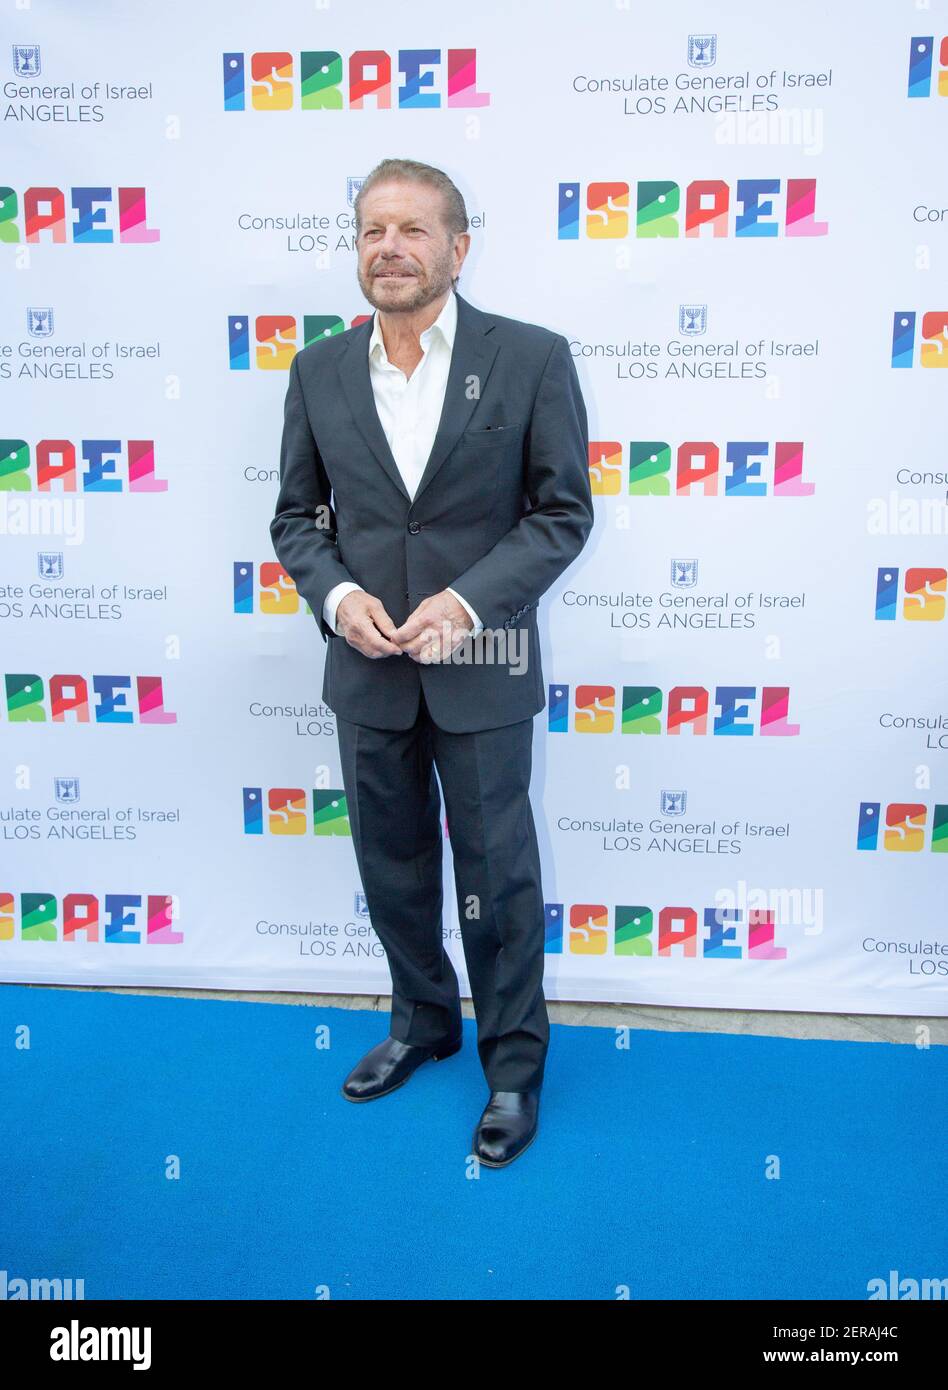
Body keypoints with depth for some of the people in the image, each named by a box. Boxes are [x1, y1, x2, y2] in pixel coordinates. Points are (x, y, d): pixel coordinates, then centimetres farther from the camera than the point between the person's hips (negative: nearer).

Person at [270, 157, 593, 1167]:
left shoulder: (531, 358, -6)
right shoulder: (319, 372, 4)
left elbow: (563, 512, -5)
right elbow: (296, 517, 9)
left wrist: (469, 600, -18)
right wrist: (335, 594, -12)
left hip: (481, 670, -3)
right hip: (366, 670, 4)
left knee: (497, 875, 8)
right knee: (391, 866, 18)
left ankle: (514, 1063, 30)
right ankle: (422, 1020, 42)